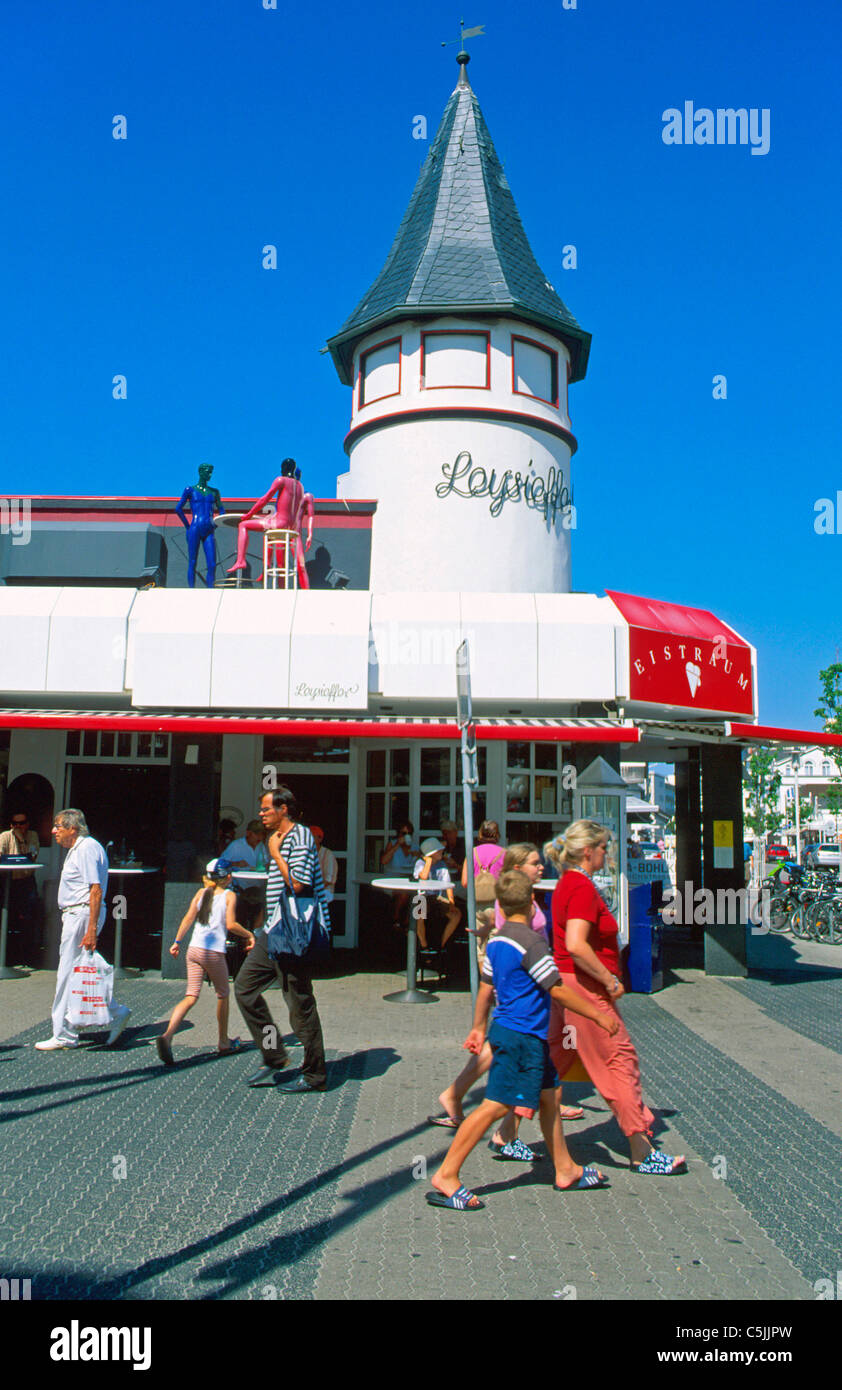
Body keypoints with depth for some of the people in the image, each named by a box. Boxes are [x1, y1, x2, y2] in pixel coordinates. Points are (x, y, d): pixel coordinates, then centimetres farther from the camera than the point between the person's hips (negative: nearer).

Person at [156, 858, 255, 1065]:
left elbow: (188, 918, 4)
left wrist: (177, 942, 7)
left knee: (191, 997, 1)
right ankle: (224, 1042, 27)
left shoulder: (202, 892, 12)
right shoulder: (229, 895, -1)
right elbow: (231, 924, -11)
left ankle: (167, 1035, -22)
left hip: (194, 949, 4)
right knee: (223, 995, 16)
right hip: (214, 952, -4)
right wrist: (249, 935, 3)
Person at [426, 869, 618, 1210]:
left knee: (548, 1097, 17)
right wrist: (598, 1016, -6)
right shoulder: (531, 942, -18)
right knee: (495, 1106, -7)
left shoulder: (497, 940, 8)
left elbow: (486, 987, 16)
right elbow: (557, 990, -15)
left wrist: (479, 1027, 25)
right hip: (521, 1037, -10)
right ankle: (446, 1177, -3)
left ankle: (566, 1172, 28)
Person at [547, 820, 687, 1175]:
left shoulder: (566, 884, 13)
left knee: (550, 1063, 14)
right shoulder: (582, 887, -18)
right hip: (585, 987, -10)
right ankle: (642, 1153, 10)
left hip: (566, 985, 10)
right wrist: (611, 980, -18)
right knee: (620, 1061, 0)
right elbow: (576, 945, -28)